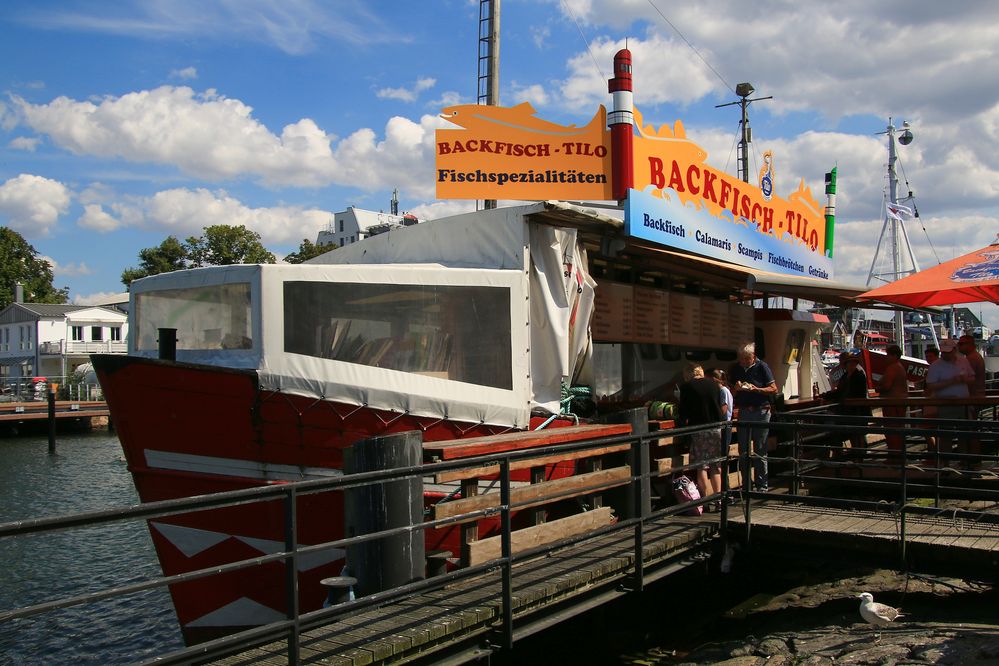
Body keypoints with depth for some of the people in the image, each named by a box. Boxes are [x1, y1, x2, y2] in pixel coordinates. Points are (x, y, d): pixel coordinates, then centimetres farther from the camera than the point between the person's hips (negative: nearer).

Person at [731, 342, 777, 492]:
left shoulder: (762, 367, -5)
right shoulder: (736, 369, 9)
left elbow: (774, 389, -7)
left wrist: (755, 389, -20)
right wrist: (737, 388, -8)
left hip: (760, 412, -5)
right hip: (743, 412, 5)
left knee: (760, 451, 0)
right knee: (743, 451, 7)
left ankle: (762, 486, 6)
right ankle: (745, 485, 15)